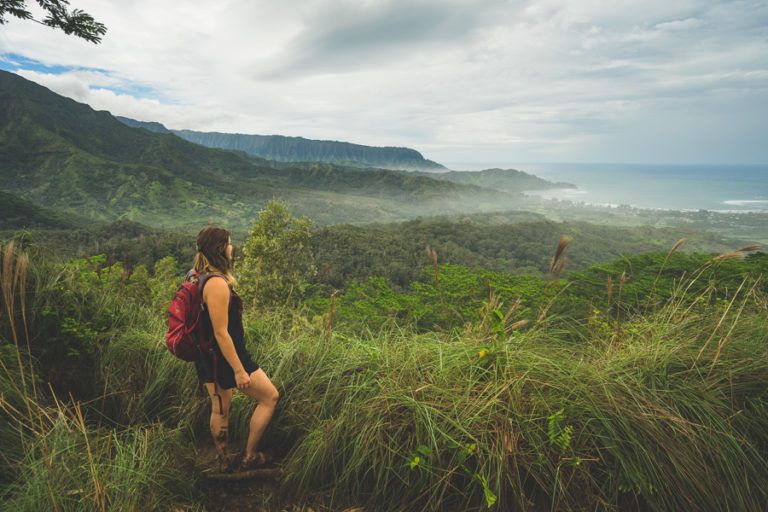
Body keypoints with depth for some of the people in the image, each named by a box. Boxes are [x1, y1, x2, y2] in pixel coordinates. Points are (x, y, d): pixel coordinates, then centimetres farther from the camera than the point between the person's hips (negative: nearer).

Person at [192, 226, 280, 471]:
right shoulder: (217, 284, -25)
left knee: (219, 409, 21)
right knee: (270, 397, 6)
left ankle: (224, 459, 38)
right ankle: (249, 456, 16)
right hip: (225, 356, -10)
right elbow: (221, 333, -25)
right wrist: (239, 370, -21)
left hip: (209, 356, 10)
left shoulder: (201, 277, 6)